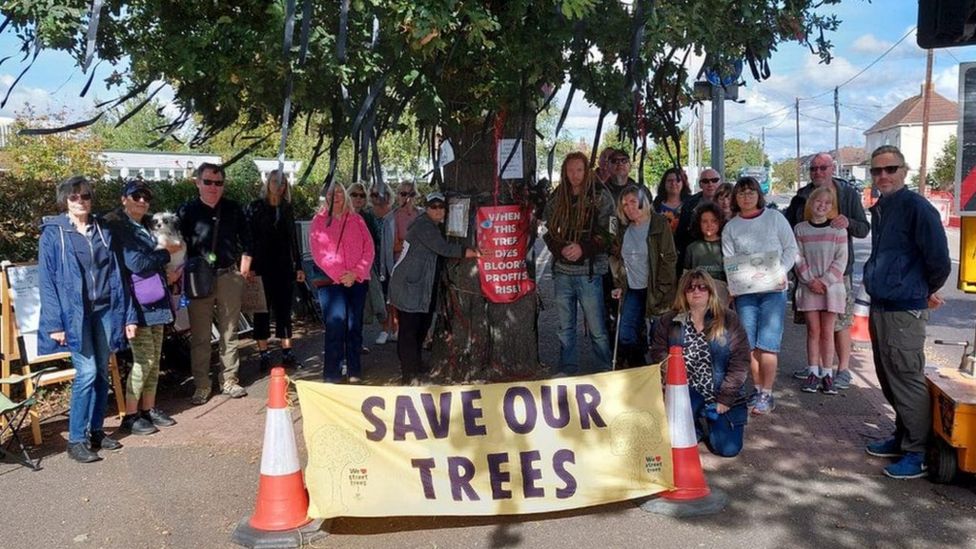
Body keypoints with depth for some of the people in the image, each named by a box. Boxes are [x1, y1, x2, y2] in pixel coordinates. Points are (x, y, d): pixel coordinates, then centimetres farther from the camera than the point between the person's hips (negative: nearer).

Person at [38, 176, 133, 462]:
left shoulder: (103, 231, 9)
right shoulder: (53, 233, -3)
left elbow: (115, 275, 9)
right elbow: (47, 280, -6)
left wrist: (127, 315, 5)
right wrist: (55, 323, -13)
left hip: (105, 310, 4)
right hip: (74, 313, -4)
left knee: (102, 372, 8)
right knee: (87, 372, -11)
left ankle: (96, 431, 21)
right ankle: (76, 440, 0)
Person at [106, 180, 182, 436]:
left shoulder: (148, 224, 15)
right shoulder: (116, 226, -9)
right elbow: (136, 263, -17)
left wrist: (169, 273, 8)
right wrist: (167, 252, -6)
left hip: (155, 301, 8)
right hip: (135, 302, -8)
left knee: (155, 357, 10)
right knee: (144, 358, -7)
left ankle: (148, 408, 20)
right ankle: (130, 415, 4)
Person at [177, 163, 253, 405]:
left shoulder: (233, 209, 8)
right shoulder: (187, 211, 1)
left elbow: (246, 239, 14)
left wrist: (244, 266, 7)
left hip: (229, 276, 2)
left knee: (229, 332, 9)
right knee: (200, 335, 1)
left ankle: (229, 380, 19)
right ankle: (201, 385, 10)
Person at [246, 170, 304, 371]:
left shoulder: (287, 209, 11)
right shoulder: (256, 207, 0)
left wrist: (298, 266, 10)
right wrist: (250, 266, -11)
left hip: (284, 266, 3)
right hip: (263, 266, -3)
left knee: (284, 309, 6)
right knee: (262, 310, 2)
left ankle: (287, 351, 11)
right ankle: (264, 353, 7)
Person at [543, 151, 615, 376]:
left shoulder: (600, 197, -3)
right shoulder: (557, 198, 9)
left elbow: (607, 233, -6)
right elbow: (549, 231, 13)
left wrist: (583, 248, -18)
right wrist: (560, 248, -6)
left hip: (589, 271, -4)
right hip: (562, 271, 5)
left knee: (597, 328, -1)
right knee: (565, 327, 14)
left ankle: (606, 372, 14)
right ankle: (568, 369, 27)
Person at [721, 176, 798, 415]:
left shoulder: (774, 218, 5)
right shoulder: (730, 227, 10)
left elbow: (791, 248, 5)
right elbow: (728, 260, 7)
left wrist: (782, 272, -11)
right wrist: (732, 284, -10)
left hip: (774, 288, -2)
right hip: (744, 291, 2)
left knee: (767, 343, -8)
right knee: (749, 344, 1)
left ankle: (767, 395, -2)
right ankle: (758, 389, 14)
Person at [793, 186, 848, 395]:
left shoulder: (838, 230, 1)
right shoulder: (800, 229, 3)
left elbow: (841, 260, -3)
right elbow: (798, 259, 0)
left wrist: (825, 281, -12)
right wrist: (811, 280, -12)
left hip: (832, 286, 0)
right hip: (808, 287, 1)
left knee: (827, 332, 4)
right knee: (813, 331, 4)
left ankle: (827, 374, 10)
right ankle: (813, 373, 10)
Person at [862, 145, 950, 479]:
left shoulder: (916, 207, -14)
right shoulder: (879, 209, 12)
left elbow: (939, 259, -15)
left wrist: (929, 291, 1)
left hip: (905, 310, -9)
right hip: (879, 306, 9)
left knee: (907, 380, -3)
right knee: (889, 379, 17)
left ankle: (918, 452, 7)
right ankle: (903, 437, 30)